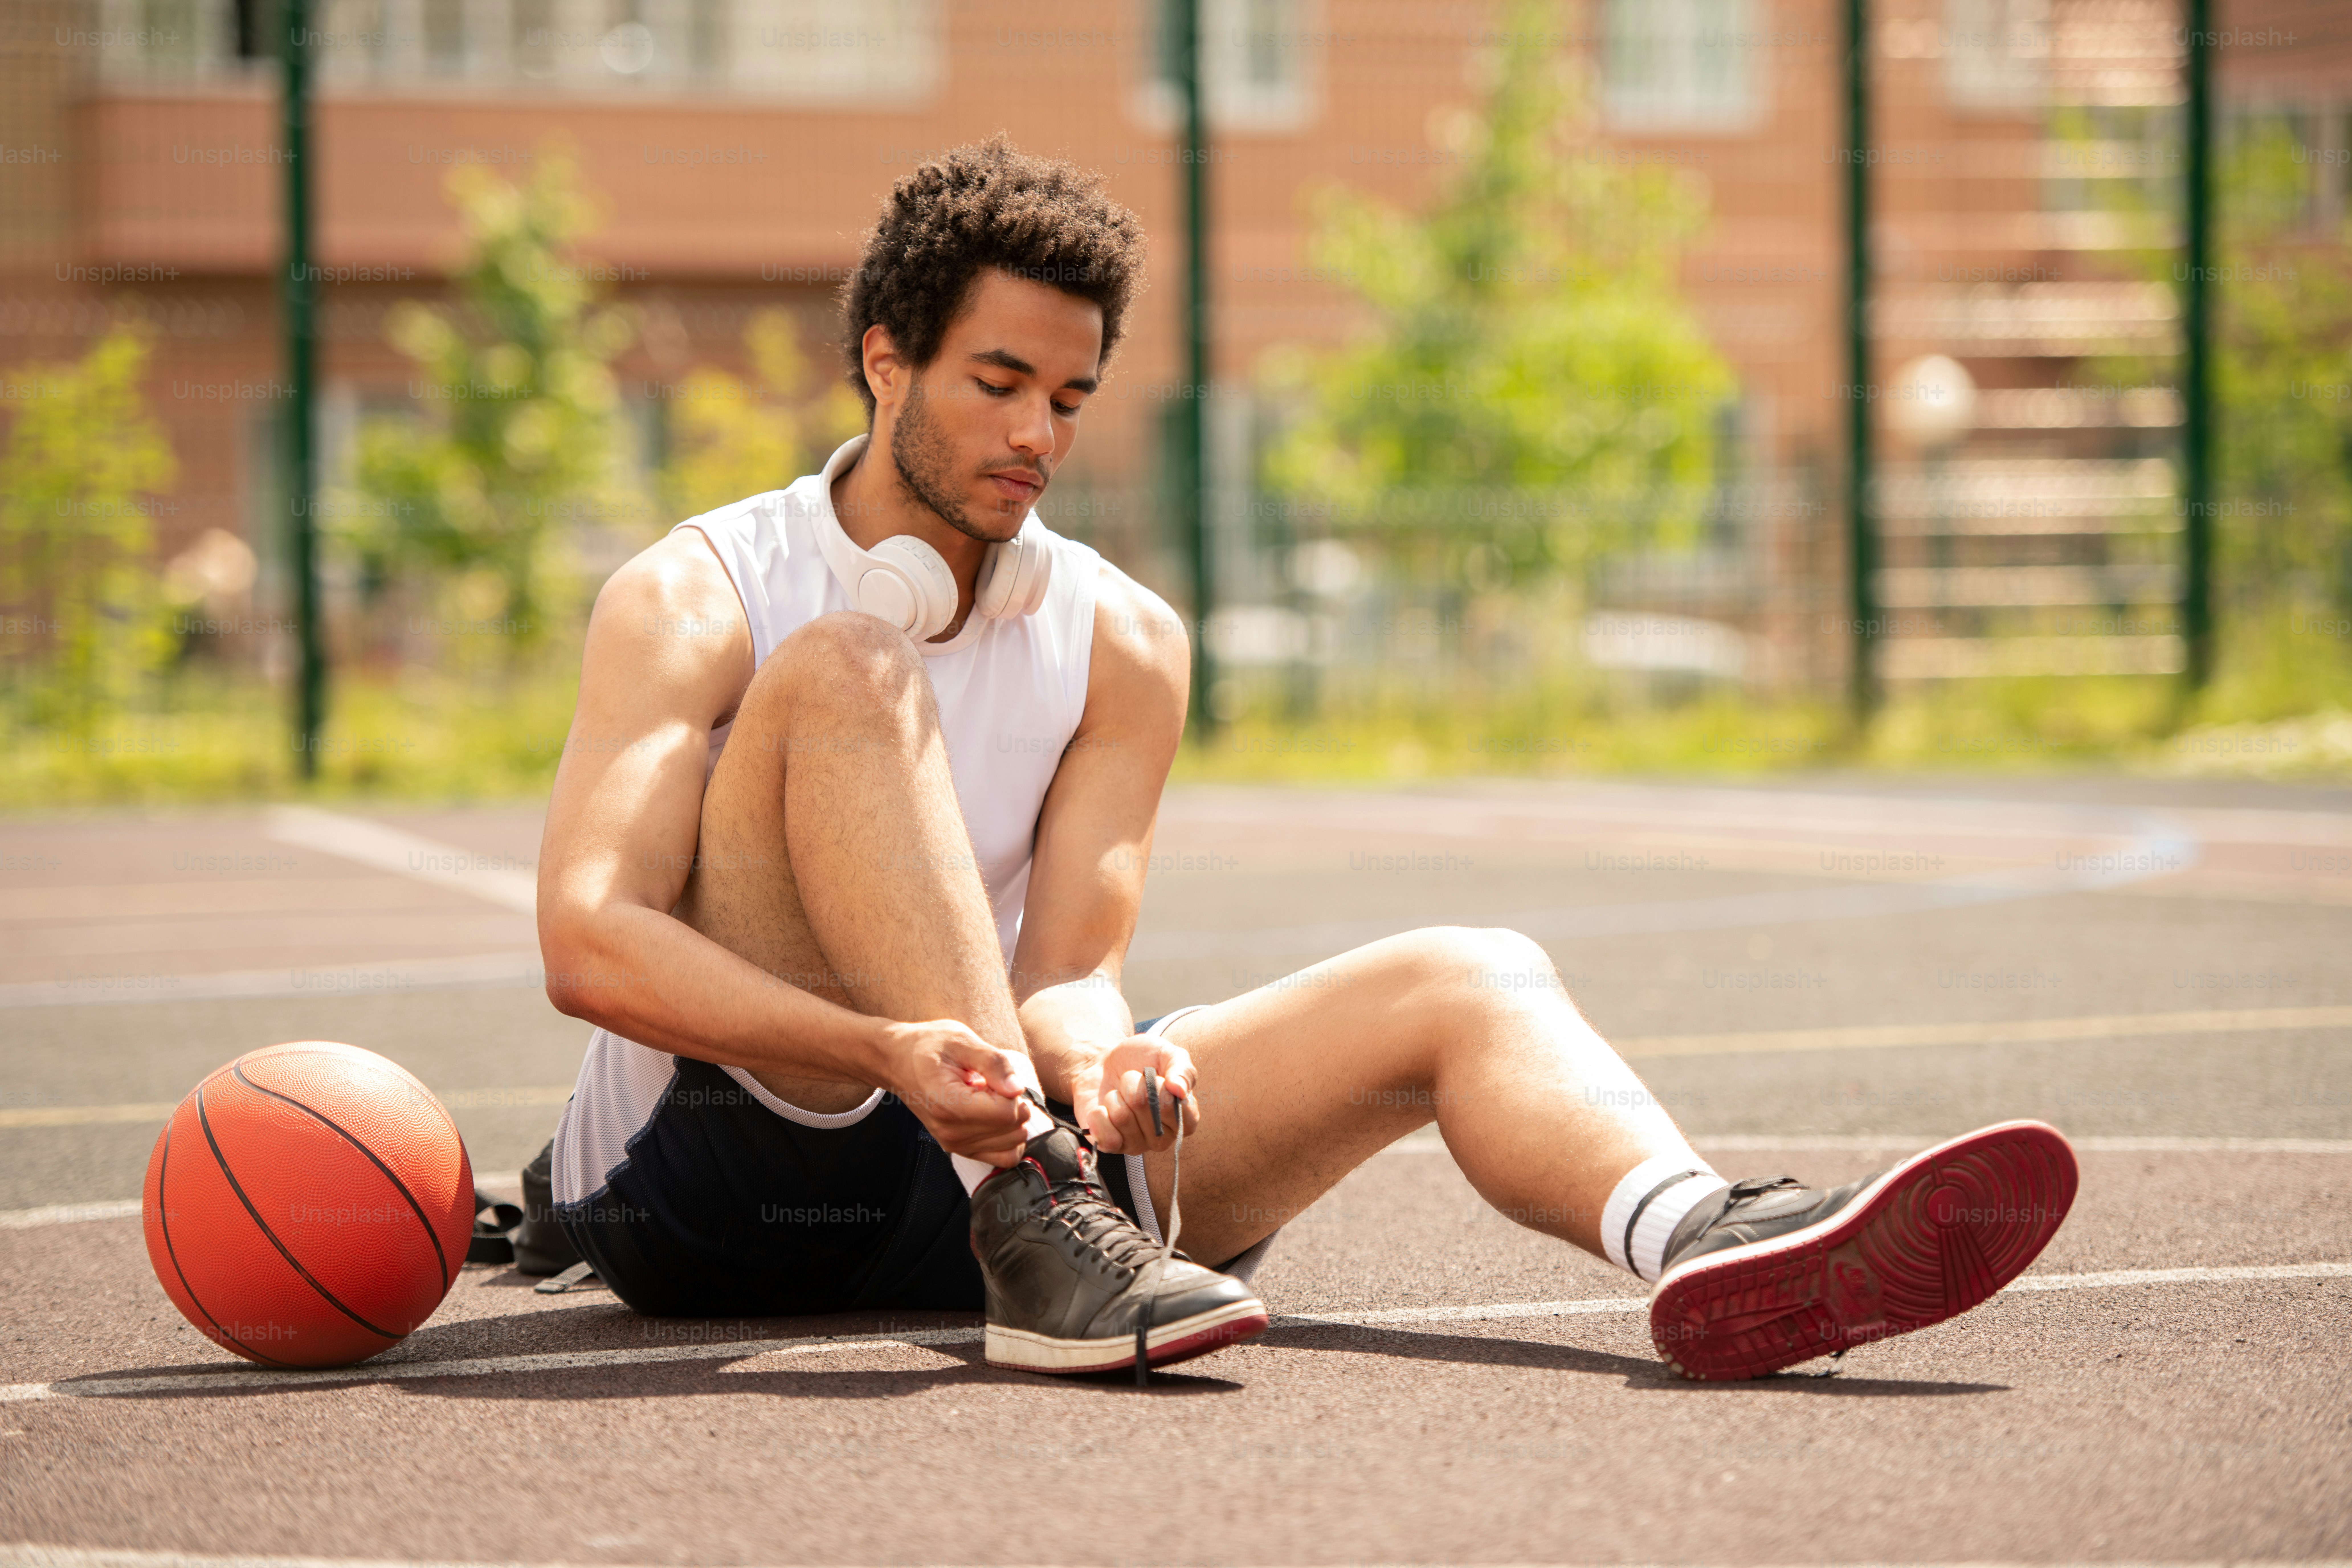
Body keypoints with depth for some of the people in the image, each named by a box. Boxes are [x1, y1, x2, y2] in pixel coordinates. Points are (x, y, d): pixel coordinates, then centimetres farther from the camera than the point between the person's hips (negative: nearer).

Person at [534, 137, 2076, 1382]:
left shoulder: (1121, 642, 8)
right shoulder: (696, 599, -5)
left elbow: (1064, 971, -1)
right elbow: (588, 945, -19)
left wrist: (1098, 1059, -27)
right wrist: (889, 1048, -35)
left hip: (960, 1144, 4)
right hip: (702, 1182, -4)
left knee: (1466, 984, -13)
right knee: (850, 669, -25)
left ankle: (1704, 1240, -47)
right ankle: (1034, 1228, -38)